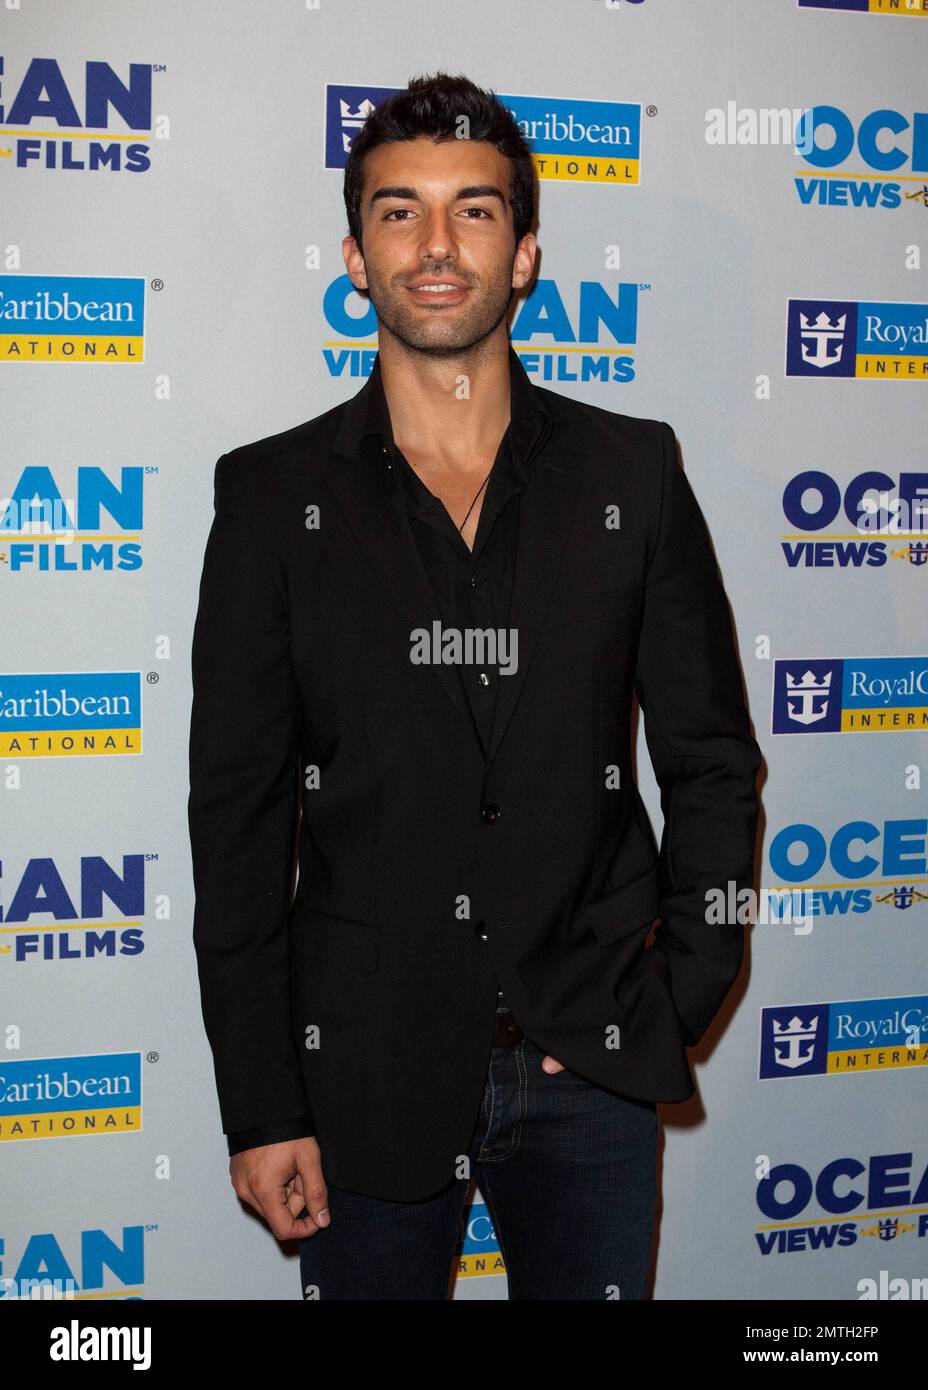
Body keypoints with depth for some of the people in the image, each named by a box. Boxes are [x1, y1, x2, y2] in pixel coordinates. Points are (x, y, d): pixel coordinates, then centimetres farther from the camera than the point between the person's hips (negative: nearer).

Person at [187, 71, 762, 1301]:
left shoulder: (632, 473, 1)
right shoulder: (275, 494, -2)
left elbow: (710, 760, 6)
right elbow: (237, 811, -2)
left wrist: (677, 1003, -2)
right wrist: (260, 1107, -5)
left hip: (590, 1069, 1)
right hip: (366, 1070, -1)